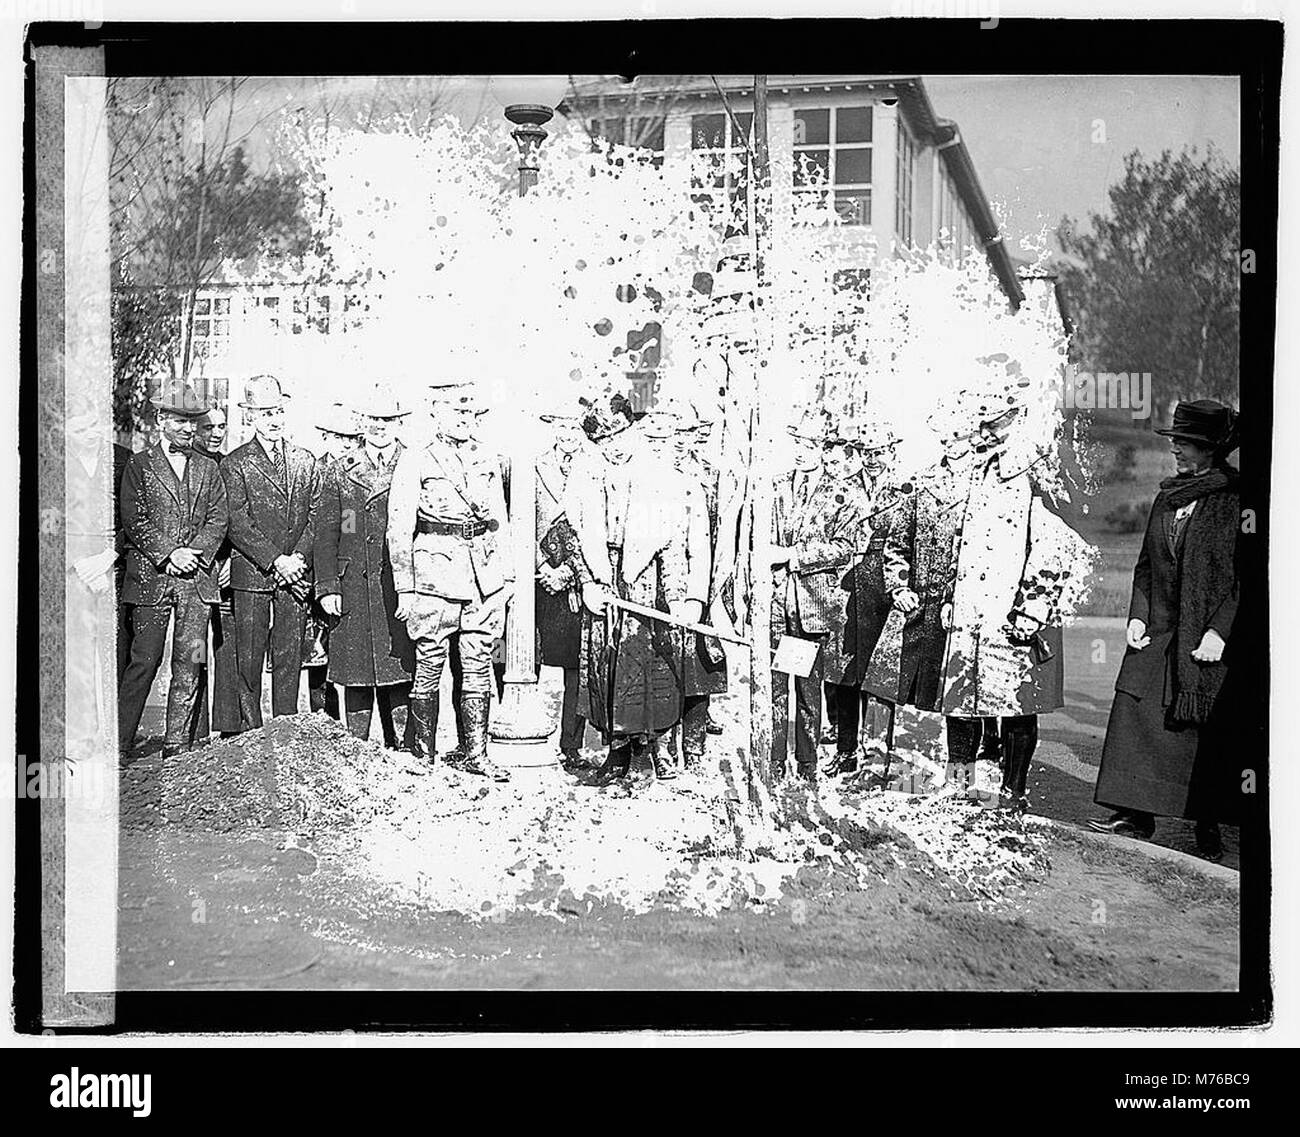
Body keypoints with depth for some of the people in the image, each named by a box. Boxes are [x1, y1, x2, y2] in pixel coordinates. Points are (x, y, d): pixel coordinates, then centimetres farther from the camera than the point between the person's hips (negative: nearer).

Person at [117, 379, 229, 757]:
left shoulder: (207, 468, 16)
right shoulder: (139, 464, 6)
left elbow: (218, 519, 9)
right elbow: (133, 521, -2)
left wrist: (194, 554, -6)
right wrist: (169, 554, -11)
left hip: (196, 576, 3)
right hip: (151, 577, -3)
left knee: (192, 662, -1)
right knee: (144, 661, -4)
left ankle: (178, 749, 6)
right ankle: (118, 744, 7)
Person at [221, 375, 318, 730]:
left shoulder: (305, 461, 13)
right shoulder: (235, 464, 1)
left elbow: (314, 517, 9)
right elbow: (237, 523, -6)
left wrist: (298, 560, -6)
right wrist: (276, 561, -13)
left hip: (296, 573, 3)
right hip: (252, 574, -3)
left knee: (290, 660, 5)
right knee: (248, 662, 0)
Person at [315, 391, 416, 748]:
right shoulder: (340, 469, 9)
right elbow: (326, 533, 7)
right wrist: (327, 587, -2)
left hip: (400, 586, -1)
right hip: (353, 589, 1)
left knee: (400, 675, -1)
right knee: (356, 675, 4)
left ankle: (402, 753, 6)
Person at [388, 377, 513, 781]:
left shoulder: (487, 460, 14)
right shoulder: (414, 461, -1)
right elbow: (399, 530, -3)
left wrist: (505, 577, 13)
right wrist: (405, 588, -7)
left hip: (483, 575, 4)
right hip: (436, 571, -4)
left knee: (479, 667, 6)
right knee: (429, 667, 0)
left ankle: (476, 754, 14)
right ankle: (424, 758, 11)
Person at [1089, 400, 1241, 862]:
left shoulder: (1235, 501, -8)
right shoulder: (1167, 498, 11)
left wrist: (1219, 633, -17)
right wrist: (1138, 615, 5)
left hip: (1209, 639, -6)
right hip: (1159, 633, 6)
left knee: (1208, 733, 3)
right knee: (1138, 718, 0)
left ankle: (1209, 827, 17)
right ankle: (1135, 814, 6)